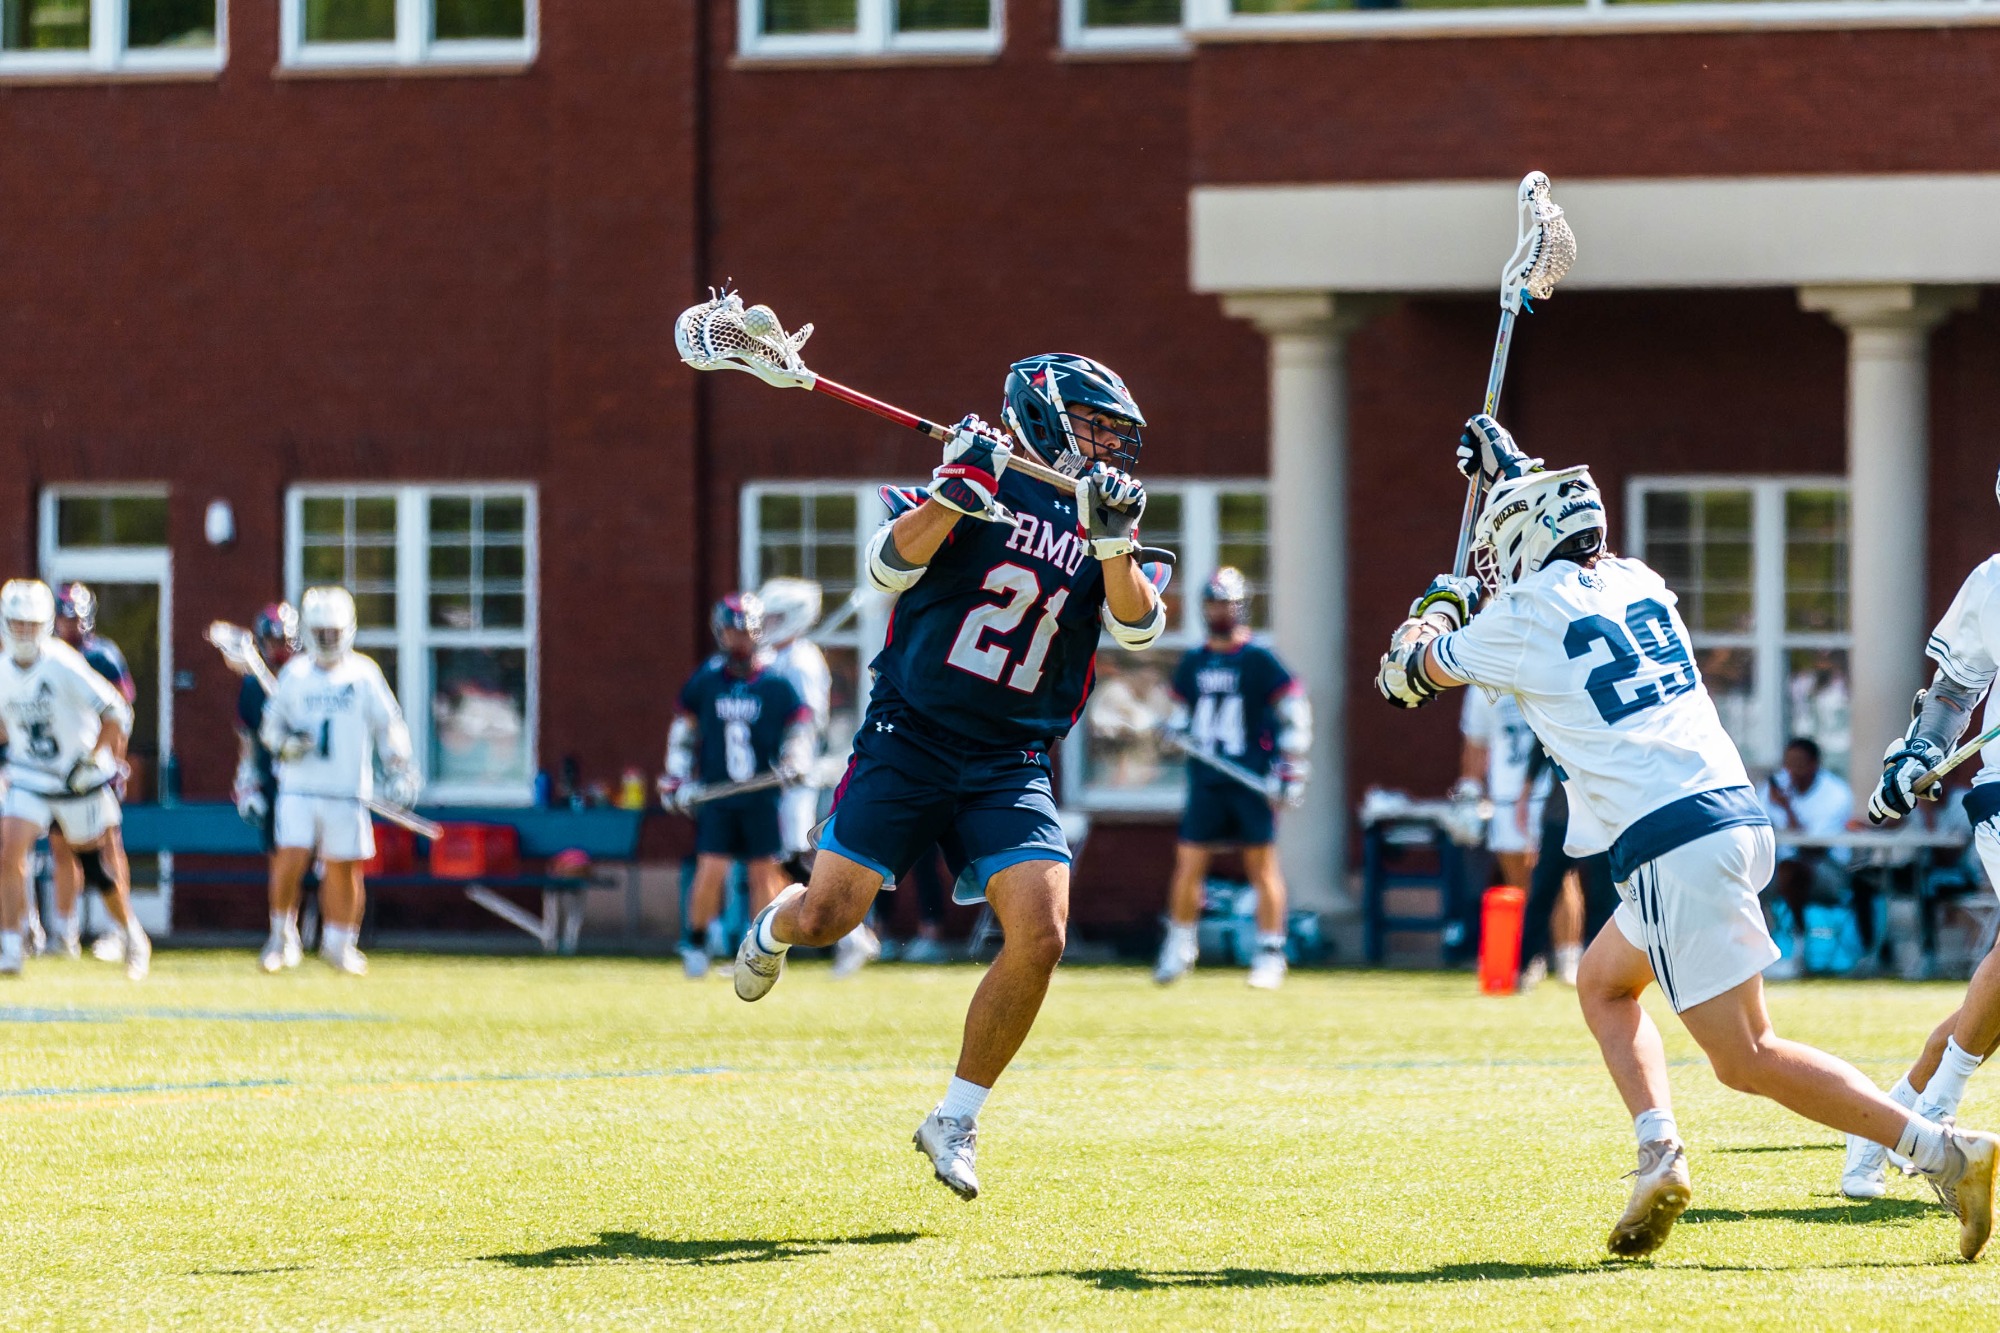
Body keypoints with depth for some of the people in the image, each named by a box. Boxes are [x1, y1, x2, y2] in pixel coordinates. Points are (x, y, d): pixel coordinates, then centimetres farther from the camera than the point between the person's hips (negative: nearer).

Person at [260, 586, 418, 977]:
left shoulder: (363, 674, 1)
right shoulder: (294, 674, 5)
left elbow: (388, 724, 5)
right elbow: (271, 723, 13)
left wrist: (399, 771, -2)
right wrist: (286, 741, -9)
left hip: (347, 790, 0)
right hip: (299, 787, 0)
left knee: (343, 867, 5)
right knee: (290, 858, -13)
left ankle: (339, 943, 21)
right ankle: (283, 936, 4)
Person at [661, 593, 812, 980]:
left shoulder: (776, 685, -2)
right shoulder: (705, 680, 3)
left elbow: (800, 727, 5)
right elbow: (683, 729, 14)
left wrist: (793, 763, -14)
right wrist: (677, 779, 9)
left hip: (761, 798, 0)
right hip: (715, 797, 0)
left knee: (765, 873, 1)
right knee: (710, 871, -8)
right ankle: (694, 943, 11)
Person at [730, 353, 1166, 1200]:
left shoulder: (1098, 523, 10)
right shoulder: (987, 484, -2)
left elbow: (1137, 629, -6)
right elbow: (888, 568, -15)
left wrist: (1113, 540, -21)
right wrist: (956, 493, -29)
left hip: (1009, 768, 3)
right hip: (911, 739, -3)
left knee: (1040, 936, -15)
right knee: (825, 919, -9)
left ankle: (954, 1122, 1)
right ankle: (774, 929, 33)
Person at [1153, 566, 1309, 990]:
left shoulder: (1259, 660, -3)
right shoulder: (1193, 662, 11)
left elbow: (1294, 712, -2)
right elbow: (1181, 710, 24)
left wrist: (1292, 771, -6)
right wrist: (1177, 729, 1)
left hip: (1251, 780, -4)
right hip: (1205, 780, 4)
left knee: (1262, 866, -1)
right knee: (1188, 863, 0)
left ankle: (1271, 954, 6)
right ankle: (1179, 946, 14)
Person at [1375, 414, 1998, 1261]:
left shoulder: (1523, 615, -3)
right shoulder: (1636, 583, 16)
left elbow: (1414, 672, 17)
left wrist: (1431, 615, 40)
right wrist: (1510, 474, 54)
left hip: (1672, 850, -8)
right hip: (1736, 812, 8)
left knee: (1748, 1061, -7)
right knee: (1603, 984, 26)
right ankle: (1659, 1155, 9)